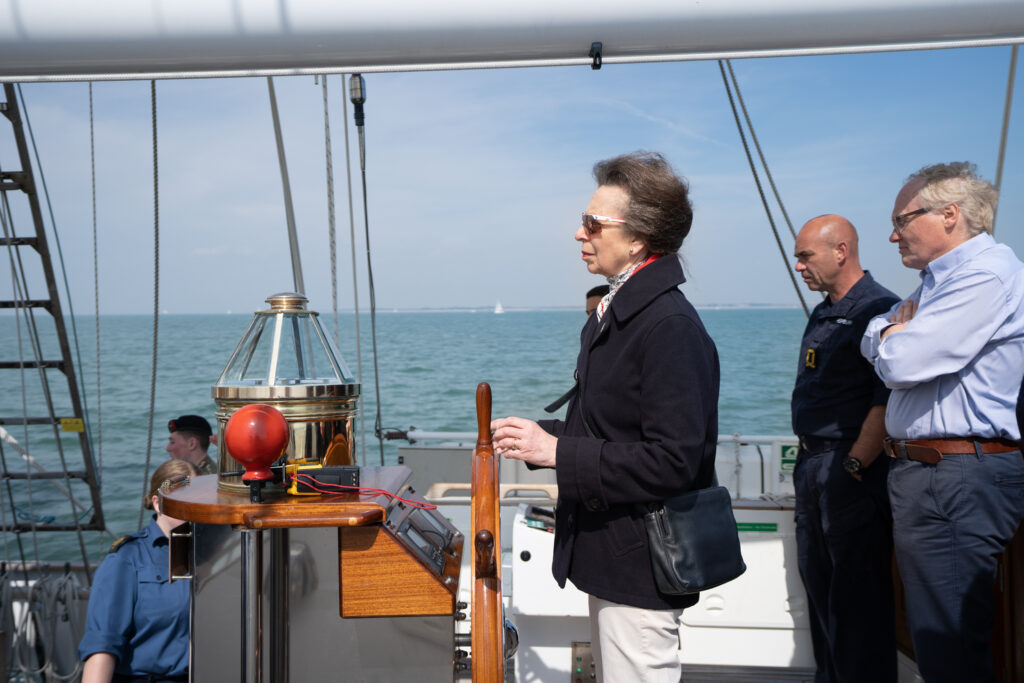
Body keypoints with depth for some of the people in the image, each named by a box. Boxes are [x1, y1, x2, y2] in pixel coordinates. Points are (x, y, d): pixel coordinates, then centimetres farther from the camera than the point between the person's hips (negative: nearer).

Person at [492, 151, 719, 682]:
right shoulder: (611, 314, 11)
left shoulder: (670, 326, -21)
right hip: (609, 557, 10)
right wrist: (541, 437, 2)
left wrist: (557, 451, -23)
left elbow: (672, 461, -27)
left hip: (640, 566, -10)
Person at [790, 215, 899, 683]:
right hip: (812, 467, 9)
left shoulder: (879, 309, -14)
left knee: (857, 595, -1)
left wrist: (855, 464, -20)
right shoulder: (822, 316, 15)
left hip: (853, 471, -9)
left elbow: (888, 400, -20)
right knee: (818, 585, 17)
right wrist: (807, 459, 14)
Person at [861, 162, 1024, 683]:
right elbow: (872, 342, 19)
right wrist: (896, 330, -4)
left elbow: (899, 363, -21)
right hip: (926, 473, 11)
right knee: (934, 639, 18)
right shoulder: (941, 278, 19)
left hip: (955, 483, -11)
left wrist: (894, 332, 1)